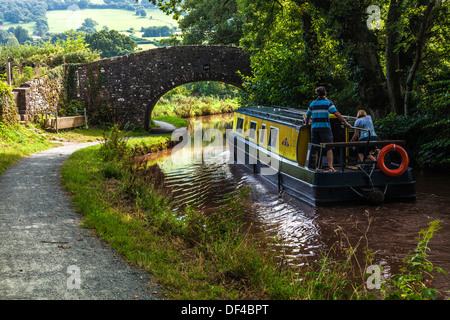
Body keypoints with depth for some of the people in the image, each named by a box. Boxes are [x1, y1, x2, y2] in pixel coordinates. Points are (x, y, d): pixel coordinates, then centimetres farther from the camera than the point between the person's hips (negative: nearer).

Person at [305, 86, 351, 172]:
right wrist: (345, 122, -8)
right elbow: (336, 114, -11)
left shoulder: (312, 104, 12)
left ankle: (316, 166, 11)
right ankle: (330, 167, -13)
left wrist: (307, 124, 39)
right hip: (325, 128, -4)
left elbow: (307, 116, 20)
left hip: (314, 128, 4)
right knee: (329, 148, -3)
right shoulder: (328, 103, -2)